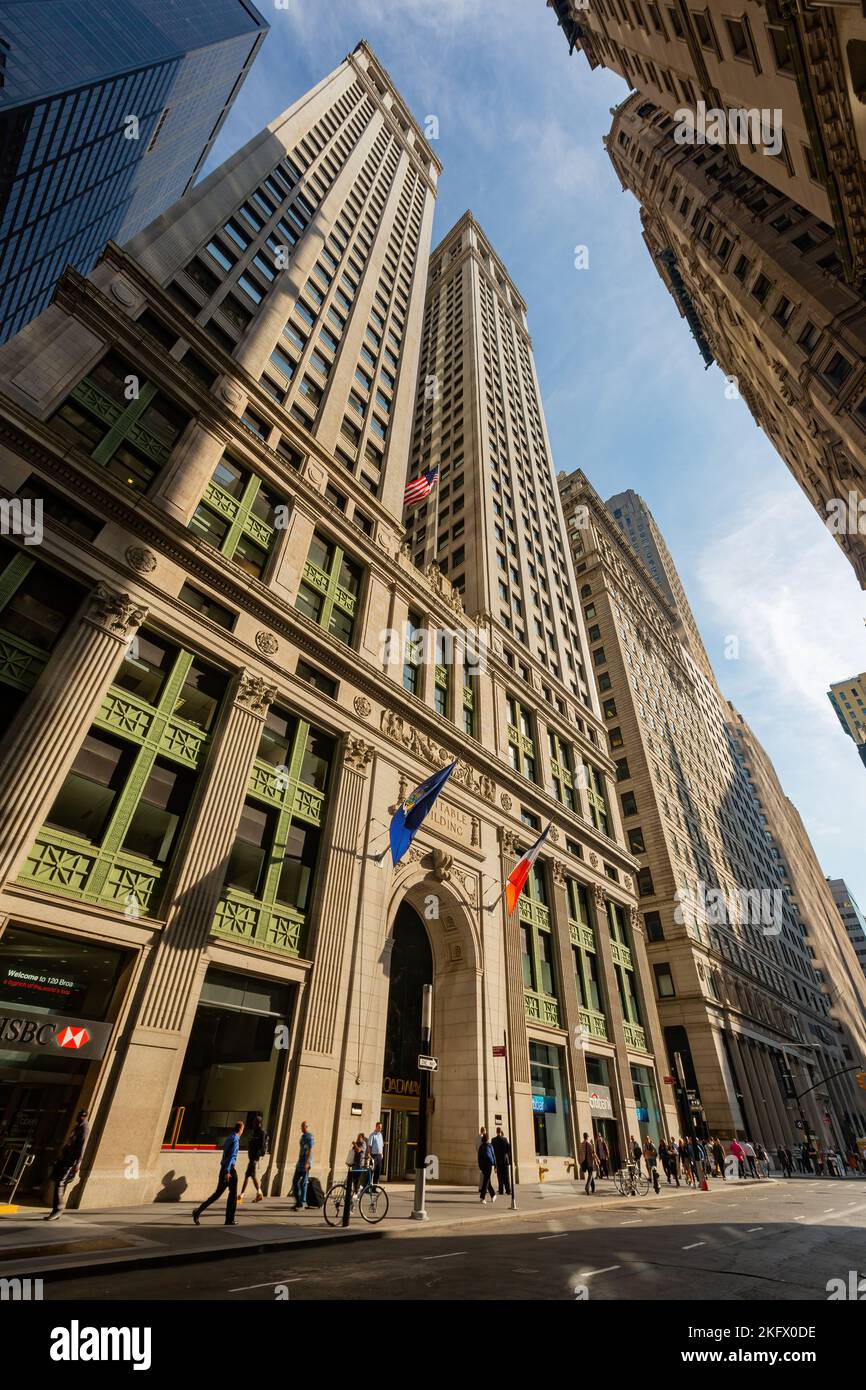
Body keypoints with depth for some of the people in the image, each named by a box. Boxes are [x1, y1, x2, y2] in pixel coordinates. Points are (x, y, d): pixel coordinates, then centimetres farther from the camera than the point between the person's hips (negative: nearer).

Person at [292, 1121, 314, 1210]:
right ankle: (298, 1202, 22)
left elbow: (310, 1150, -19)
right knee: (295, 1182, 10)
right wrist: (299, 1162, 21)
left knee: (303, 1183, -4)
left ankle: (302, 1204, 5)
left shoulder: (309, 1136, -12)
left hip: (305, 1163, -9)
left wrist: (307, 1163, -25)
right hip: (299, 1162, 9)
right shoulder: (302, 1136, 15)